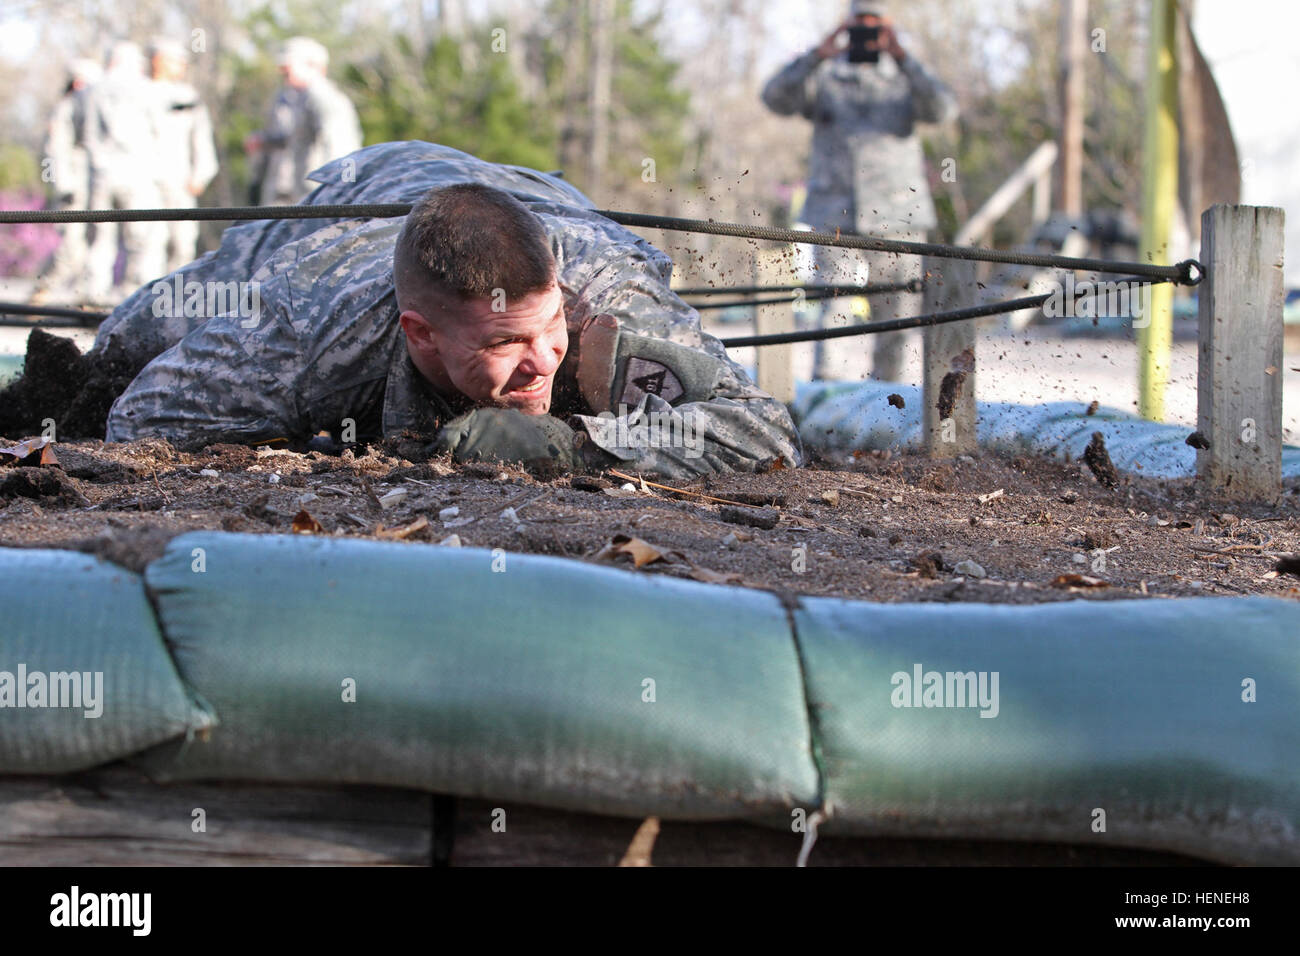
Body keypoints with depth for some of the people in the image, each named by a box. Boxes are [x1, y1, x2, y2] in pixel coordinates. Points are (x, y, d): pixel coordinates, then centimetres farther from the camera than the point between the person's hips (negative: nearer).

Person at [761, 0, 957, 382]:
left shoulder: (905, 79, 12)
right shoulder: (823, 78, 11)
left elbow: (943, 110, -7)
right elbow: (776, 97, -5)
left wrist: (902, 58, -18)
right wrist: (818, 55, -17)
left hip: (897, 218, 2)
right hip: (835, 217, -1)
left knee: (898, 315, 4)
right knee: (835, 312, -14)